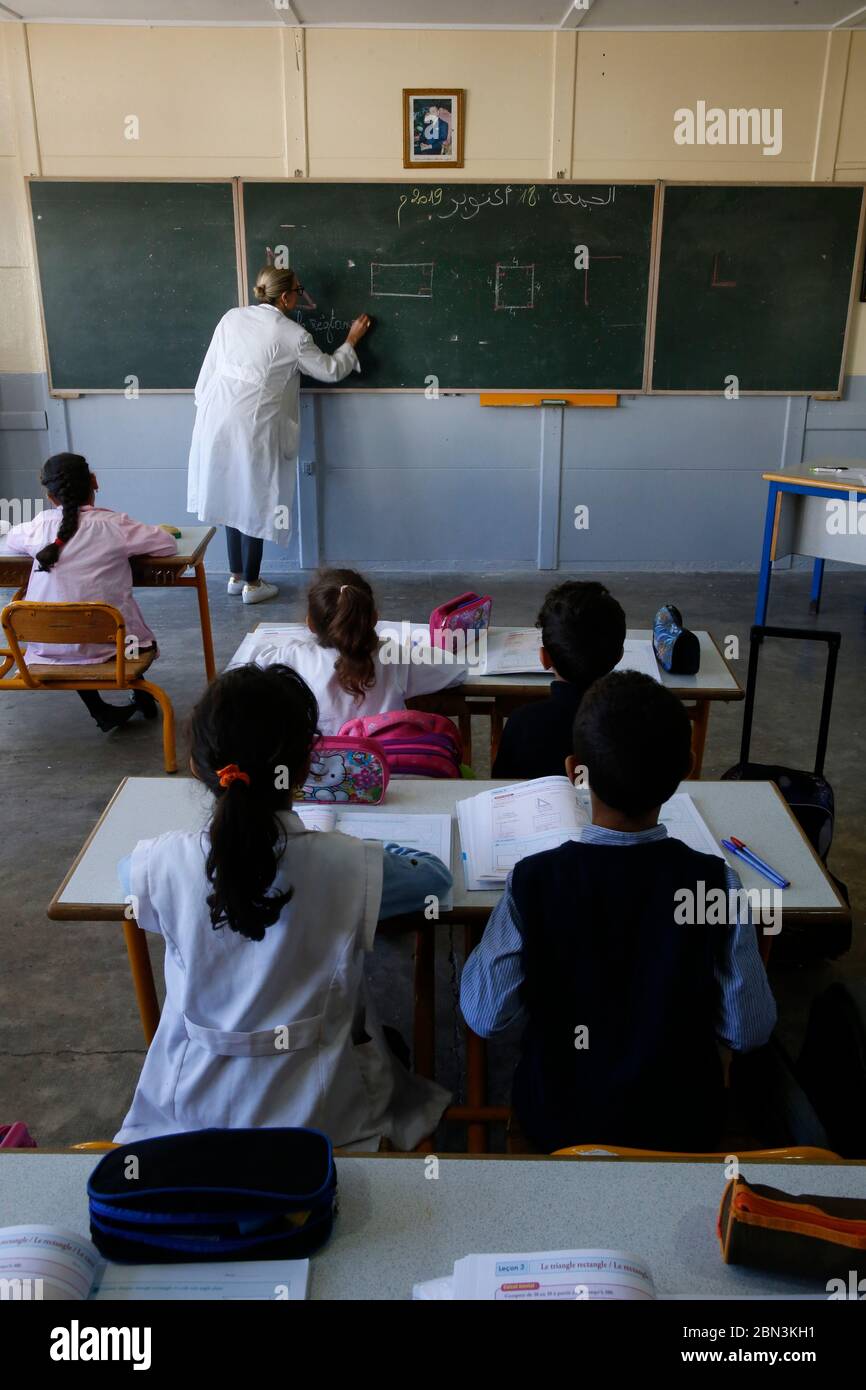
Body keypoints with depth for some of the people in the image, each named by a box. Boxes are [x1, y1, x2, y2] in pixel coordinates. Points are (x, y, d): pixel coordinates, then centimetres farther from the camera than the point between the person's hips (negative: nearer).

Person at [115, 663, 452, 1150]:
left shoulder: (166, 863, -18)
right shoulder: (349, 868, -24)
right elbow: (436, 875, -3)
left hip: (191, 1109, 2)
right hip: (317, 1114, -2)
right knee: (390, 1047, 31)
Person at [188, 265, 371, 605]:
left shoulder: (231, 318, 6)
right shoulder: (292, 335, -6)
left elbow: (208, 371, 8)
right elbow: (330, 371, 6)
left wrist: (205, 408, 19)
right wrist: (351, 341, 21)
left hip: (216, 421, 5)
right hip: (251, 428, -5)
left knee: (232, 497, 17)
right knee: (254, 503, 7)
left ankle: (236, 576, 27)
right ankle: (251, 585, 16)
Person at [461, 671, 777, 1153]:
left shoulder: (532, 880, -26)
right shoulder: (716, 882, -24)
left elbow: (486, 1017, -18)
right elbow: (749, 1031, -15)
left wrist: (488, 947, -1)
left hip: (558, 1125, 0)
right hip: (684, 1129, 1)